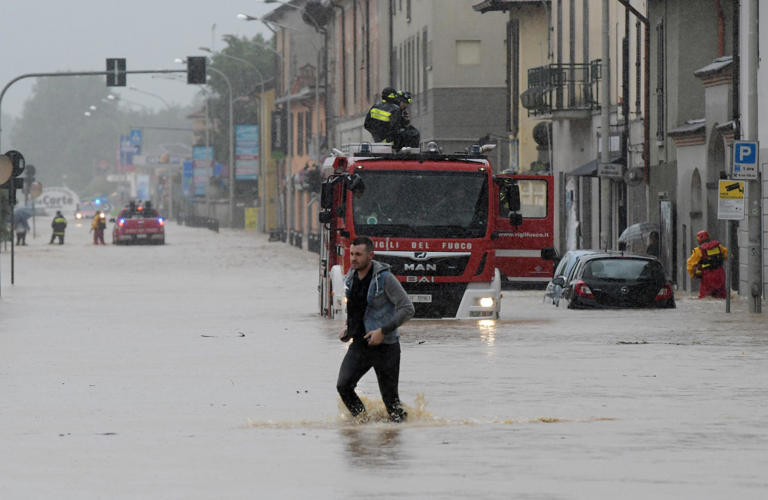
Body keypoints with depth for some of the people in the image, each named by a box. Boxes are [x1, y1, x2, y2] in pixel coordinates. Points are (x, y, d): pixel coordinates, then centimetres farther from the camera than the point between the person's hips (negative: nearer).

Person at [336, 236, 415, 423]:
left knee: (390, 397, -2)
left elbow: (407, 309, -15)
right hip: (360, 344, 5)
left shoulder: (384, 278, -15)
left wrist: (383, 331, -20)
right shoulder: (350, 278, 6)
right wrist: (348, 329, 10)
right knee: (343, 386, -11)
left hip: (385, 345, -5)